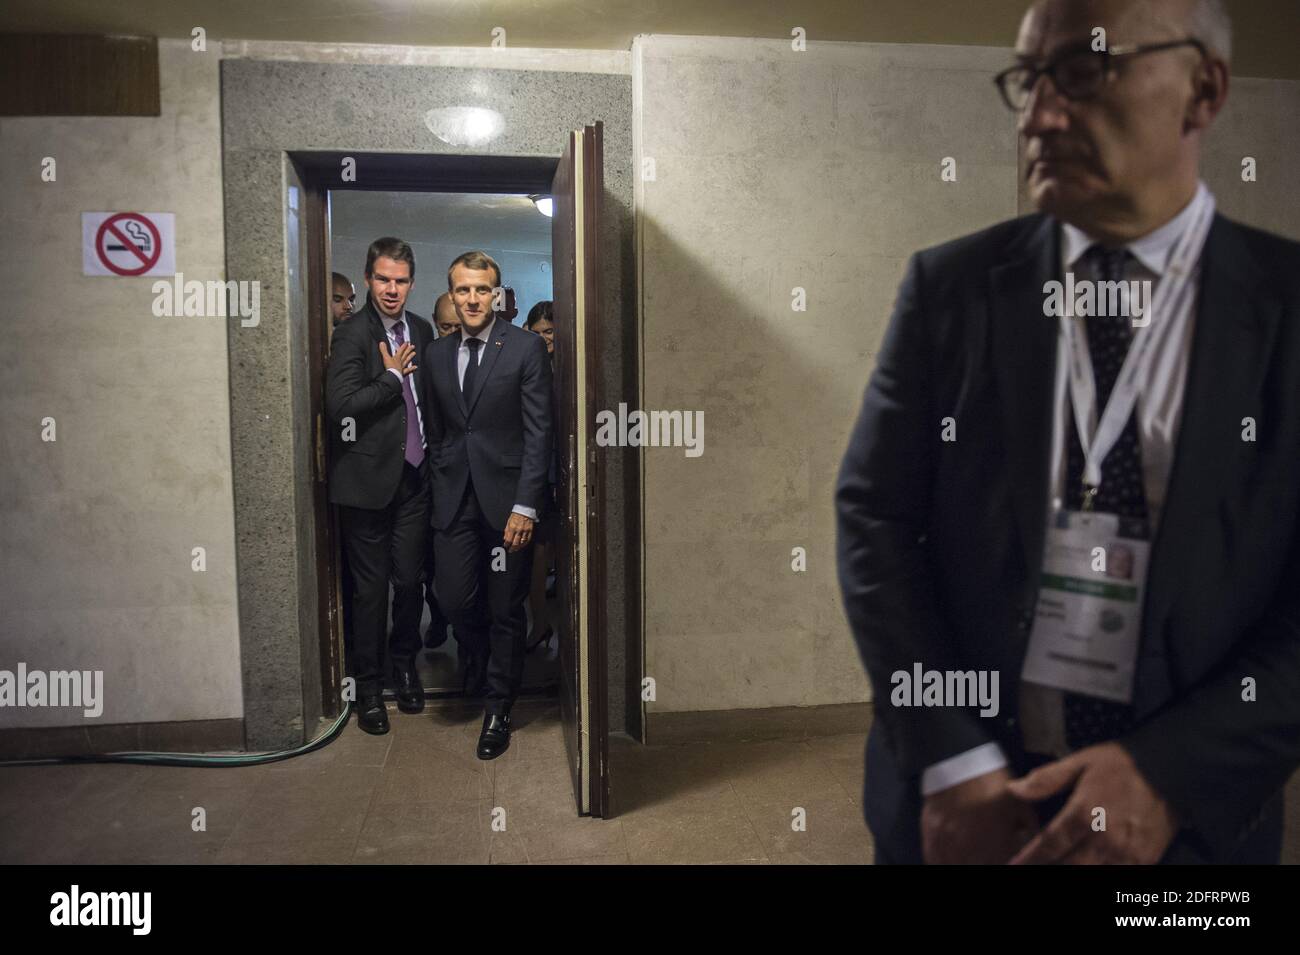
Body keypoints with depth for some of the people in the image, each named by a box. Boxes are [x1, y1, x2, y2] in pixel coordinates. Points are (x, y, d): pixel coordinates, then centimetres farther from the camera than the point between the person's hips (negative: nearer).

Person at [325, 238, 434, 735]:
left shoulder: (422, 330, 9)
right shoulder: (352, 334, -10)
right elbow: (340, 404, -22)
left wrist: (432, 452, 9)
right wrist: (392, 375, -13)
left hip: (414, 475, 5)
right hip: (369, 478, -5)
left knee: (409, 579, 11)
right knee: (371, 587, 5)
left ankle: (404, 665, 33)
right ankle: (368, 684, 22)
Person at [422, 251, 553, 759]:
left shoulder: (526, 348, -4)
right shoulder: (436, 353, 10)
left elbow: (539, 432, -8)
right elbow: (437, 431, 14)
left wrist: (525, 505, -13)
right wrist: (440, 488, 7)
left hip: (506, 497, -3)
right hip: (454, 499, 4)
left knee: (505, 610, 5)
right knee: (455, 601, 1)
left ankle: (498, 711, 23)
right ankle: (499, 671, 32)